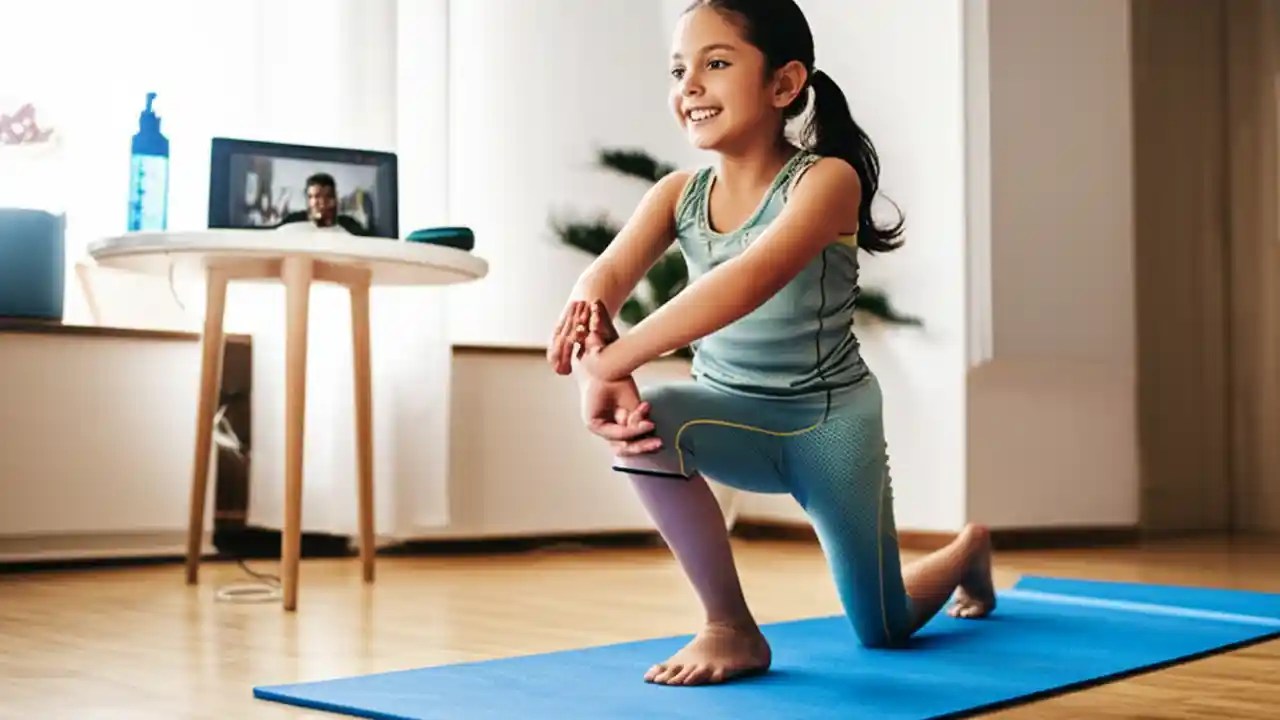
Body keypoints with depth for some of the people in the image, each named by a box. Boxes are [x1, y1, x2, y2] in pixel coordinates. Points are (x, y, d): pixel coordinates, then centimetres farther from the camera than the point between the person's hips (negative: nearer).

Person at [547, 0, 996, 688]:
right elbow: (605, 277, -22)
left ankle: (968, 549, 46)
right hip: (733, 413, 4)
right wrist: (593, 341, -48)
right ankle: (730, 626, -12)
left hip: (829, 418, -3)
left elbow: (752, 281, -38)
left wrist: (611, 361, -47)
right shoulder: (678, 193, -5)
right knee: (642, 422, -32)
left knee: (882, 632, 10)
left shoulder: (827, 178, -21)